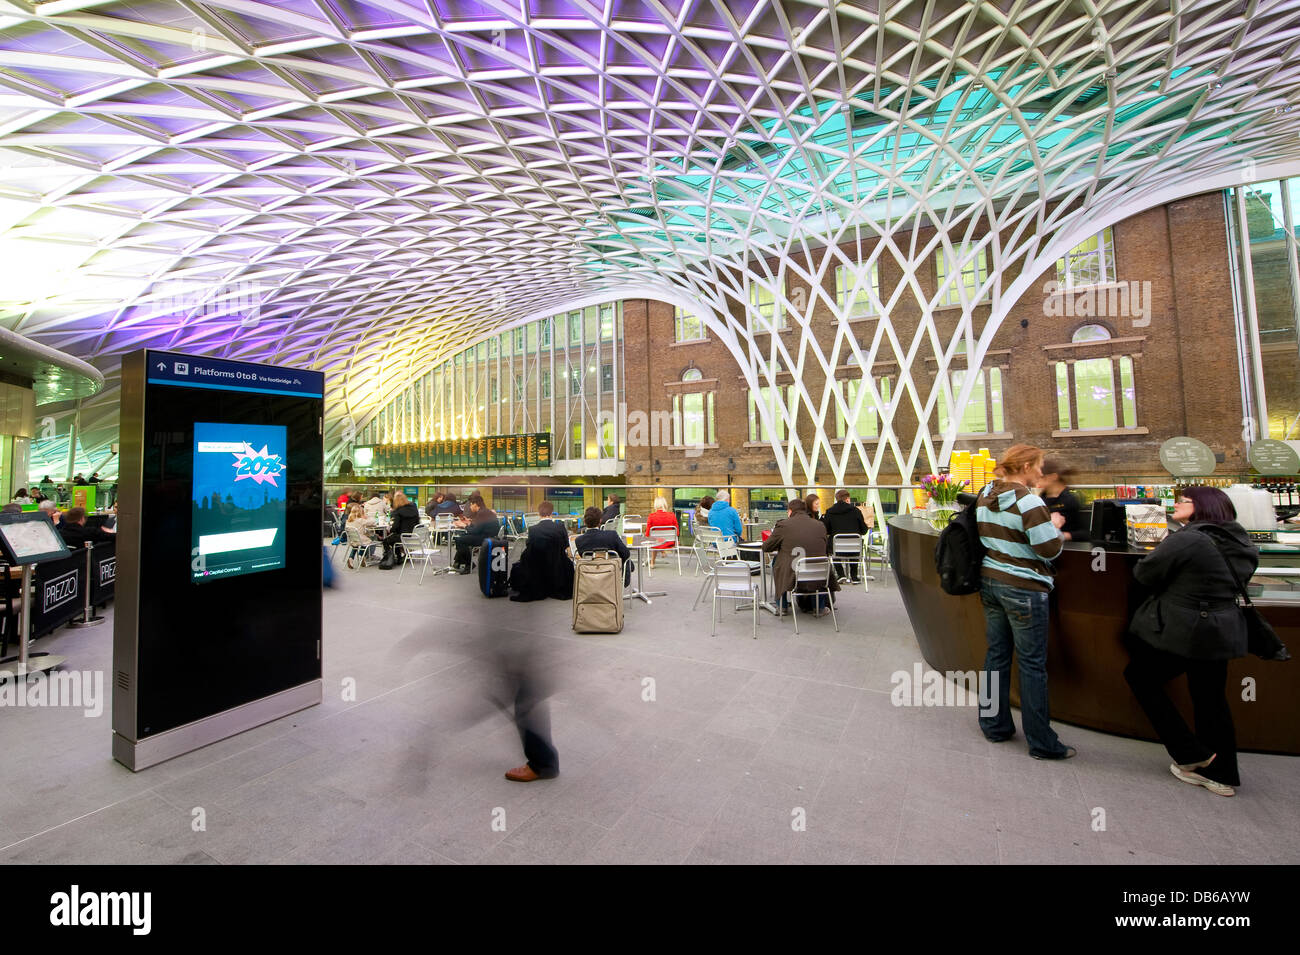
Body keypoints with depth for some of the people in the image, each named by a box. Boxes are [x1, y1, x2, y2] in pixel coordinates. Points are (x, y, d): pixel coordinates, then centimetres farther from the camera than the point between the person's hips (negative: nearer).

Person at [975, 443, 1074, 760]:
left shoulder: (985, 495, 7)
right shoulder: (1028, 501, -17)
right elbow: (1049, 550, -17)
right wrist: (1054, 525, 2)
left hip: (989, 582, 7)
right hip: (1023, 589, -7)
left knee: (997, 654, 15)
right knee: (1032, 664, 3)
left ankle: (995, 725, 26)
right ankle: (1041, 743, 15)